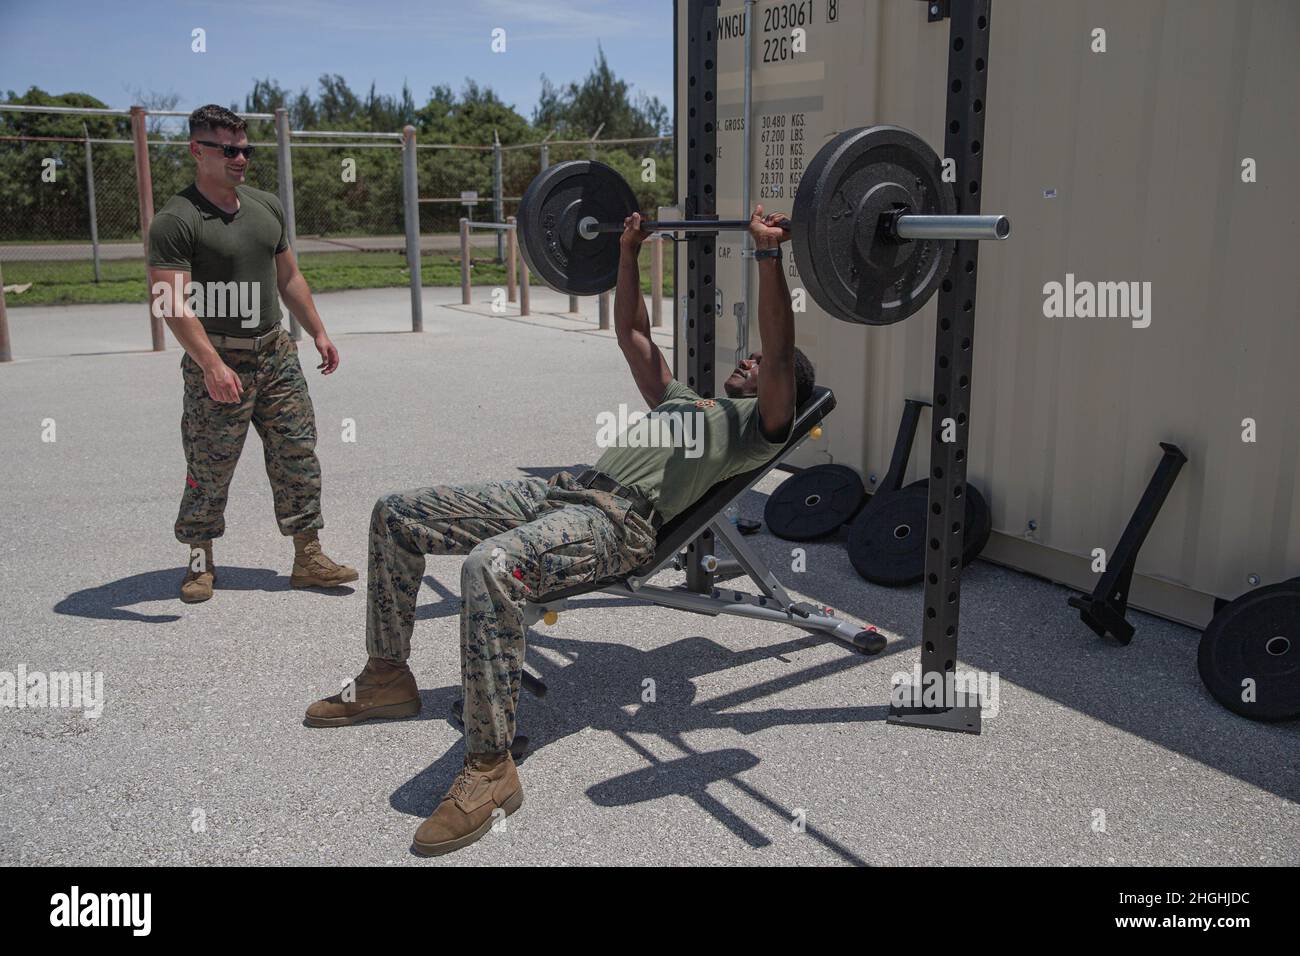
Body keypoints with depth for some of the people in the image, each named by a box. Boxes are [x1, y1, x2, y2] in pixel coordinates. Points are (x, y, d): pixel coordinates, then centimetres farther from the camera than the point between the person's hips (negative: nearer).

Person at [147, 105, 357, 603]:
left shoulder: (266, 206, 11)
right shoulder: (176, 220, -11)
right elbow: (172, 301, -19)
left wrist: (318, 332, 18)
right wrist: (212, 365, -29)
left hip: (276, 355, 6)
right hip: (217, 363, -6)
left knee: (298, 459, 4)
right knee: (209, 472, 3)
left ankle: (308, 558, 12)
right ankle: (200, 563, 20)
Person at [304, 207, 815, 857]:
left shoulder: (761, 421, 10)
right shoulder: (682, 395, 35)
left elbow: (781, 352, -7)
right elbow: (631, 333, 42)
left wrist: (768, 254, -13)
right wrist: (627, 251, 40)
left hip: (623, 523, -9)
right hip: (568, 490, 10)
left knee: (489, 569, -41)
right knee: (395, 515, 6)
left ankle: (490, 768, -29)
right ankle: (387, 677, 17)